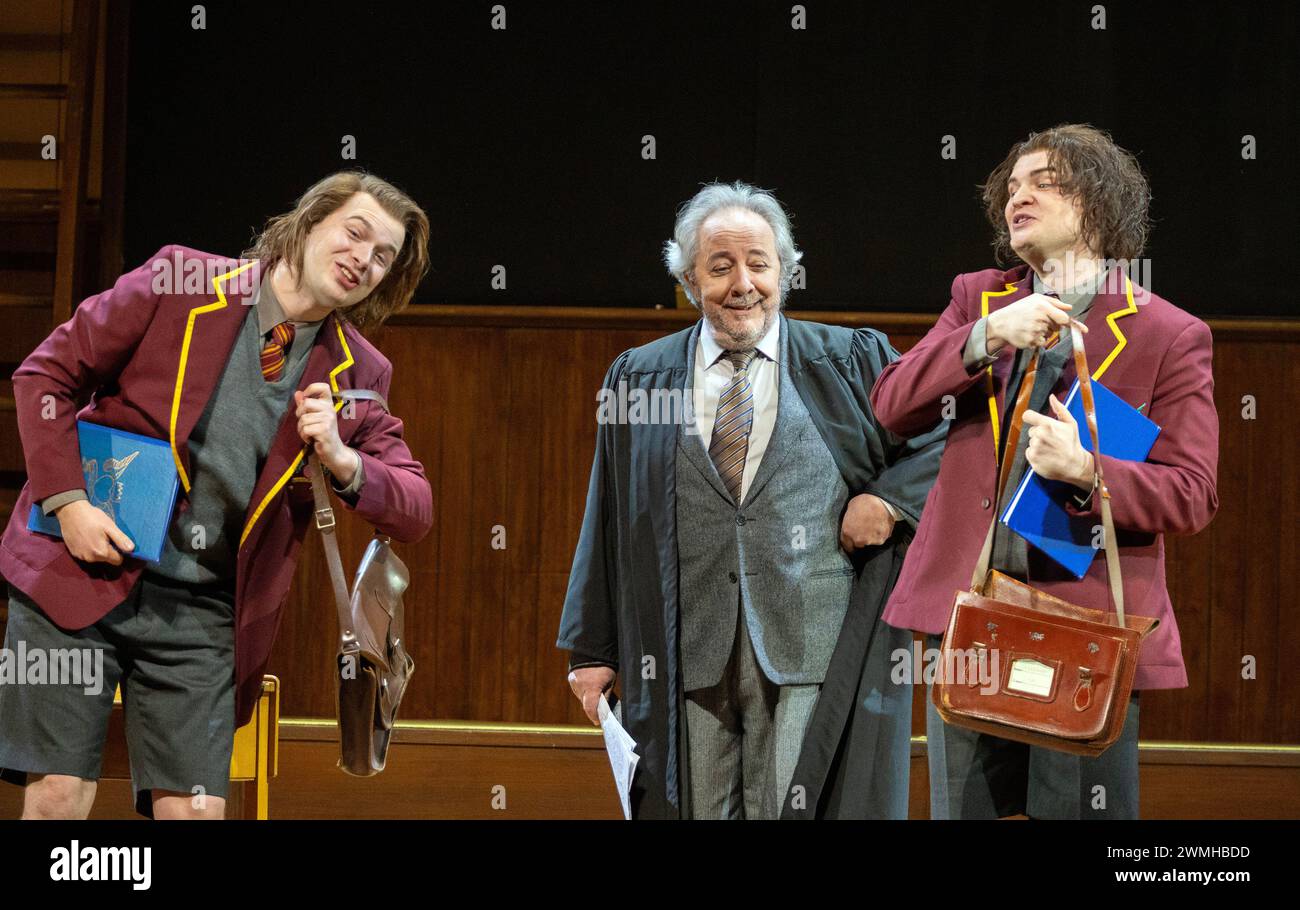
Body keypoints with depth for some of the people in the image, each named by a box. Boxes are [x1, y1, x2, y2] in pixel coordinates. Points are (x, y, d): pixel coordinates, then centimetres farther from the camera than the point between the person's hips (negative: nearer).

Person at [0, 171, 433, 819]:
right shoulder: (179, 284, -5)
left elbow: (415, 511, 4)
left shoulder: (356, 375, 4)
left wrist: (343, 463, -16)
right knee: (57, 796, -7)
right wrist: (67, 501, -11)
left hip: (202, 615, 3)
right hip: (83, 572, -3)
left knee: (196, 809, -5)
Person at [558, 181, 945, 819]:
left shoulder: (852, 361, 6)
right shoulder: (637, 377, 11)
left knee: (798, 809, -6)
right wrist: (592, 649, 10)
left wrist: (890, 499, -7)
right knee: (698, 811, 4)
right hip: (686, 658, 2)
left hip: (811, 651, -2)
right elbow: (608, 521, 12)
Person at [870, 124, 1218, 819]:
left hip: (1089, 629, -3)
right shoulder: (977, 299, 13)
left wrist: (1087, 470, -21)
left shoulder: (1170, 336, 1)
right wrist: (988, 335, -14)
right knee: (959, 809, 7)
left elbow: (1191, 497, -4)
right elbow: (891, 405, 0)